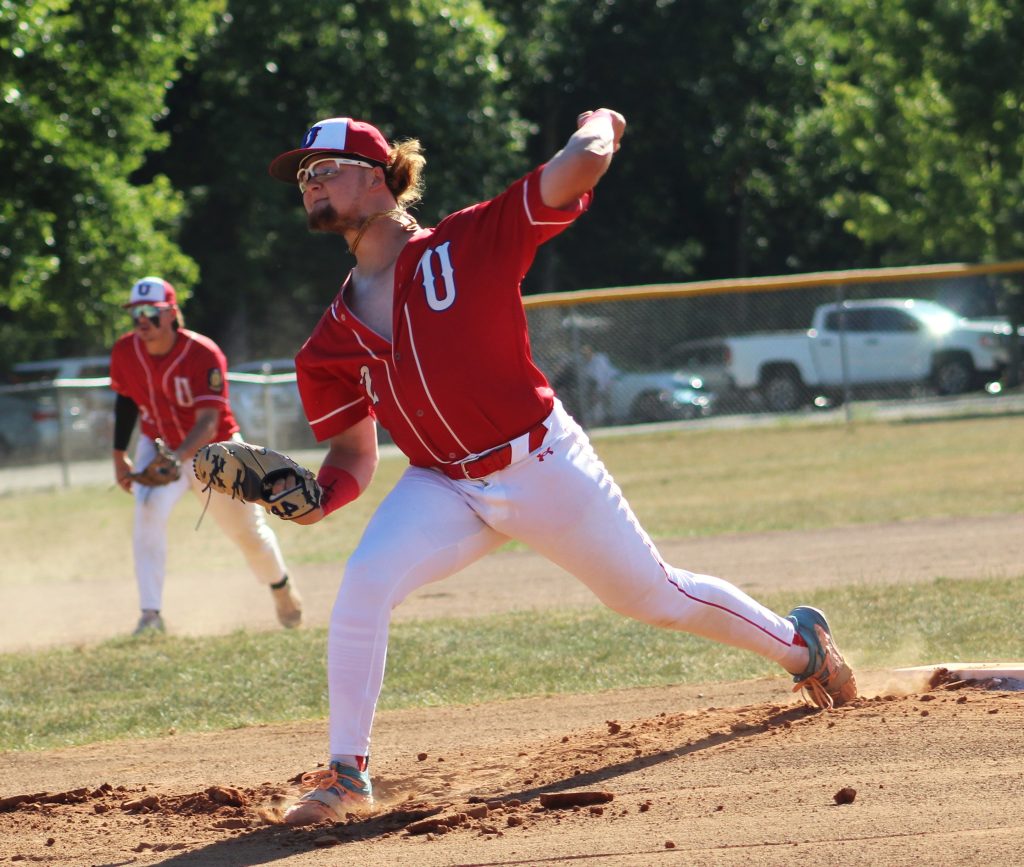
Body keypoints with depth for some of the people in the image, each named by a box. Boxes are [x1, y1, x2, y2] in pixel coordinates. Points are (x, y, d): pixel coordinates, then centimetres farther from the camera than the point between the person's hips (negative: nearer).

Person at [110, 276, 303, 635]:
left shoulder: (204, 355, -30)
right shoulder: (125, 351, -16)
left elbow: (208, 423, -36)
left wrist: (175, 460, -52)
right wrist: (119, 456, 4)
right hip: (158, 444, 2)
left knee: (247, 530, 12)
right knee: (148, 511, -26)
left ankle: (281, 586, 45)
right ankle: (151, 615, -26)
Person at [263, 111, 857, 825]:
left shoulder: (469, 243, -12)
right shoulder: (332, 343, 2)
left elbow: (584, 163, -20)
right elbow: (355, 455, 8)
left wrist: (598, 124, 4)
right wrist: (315, 497, -15)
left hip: (543, 465, -3)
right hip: (443, 488, 3)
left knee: (656, 595, 12)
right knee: (363, 587, -23)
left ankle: (797, 639, 40)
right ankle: (347, 773, -12)